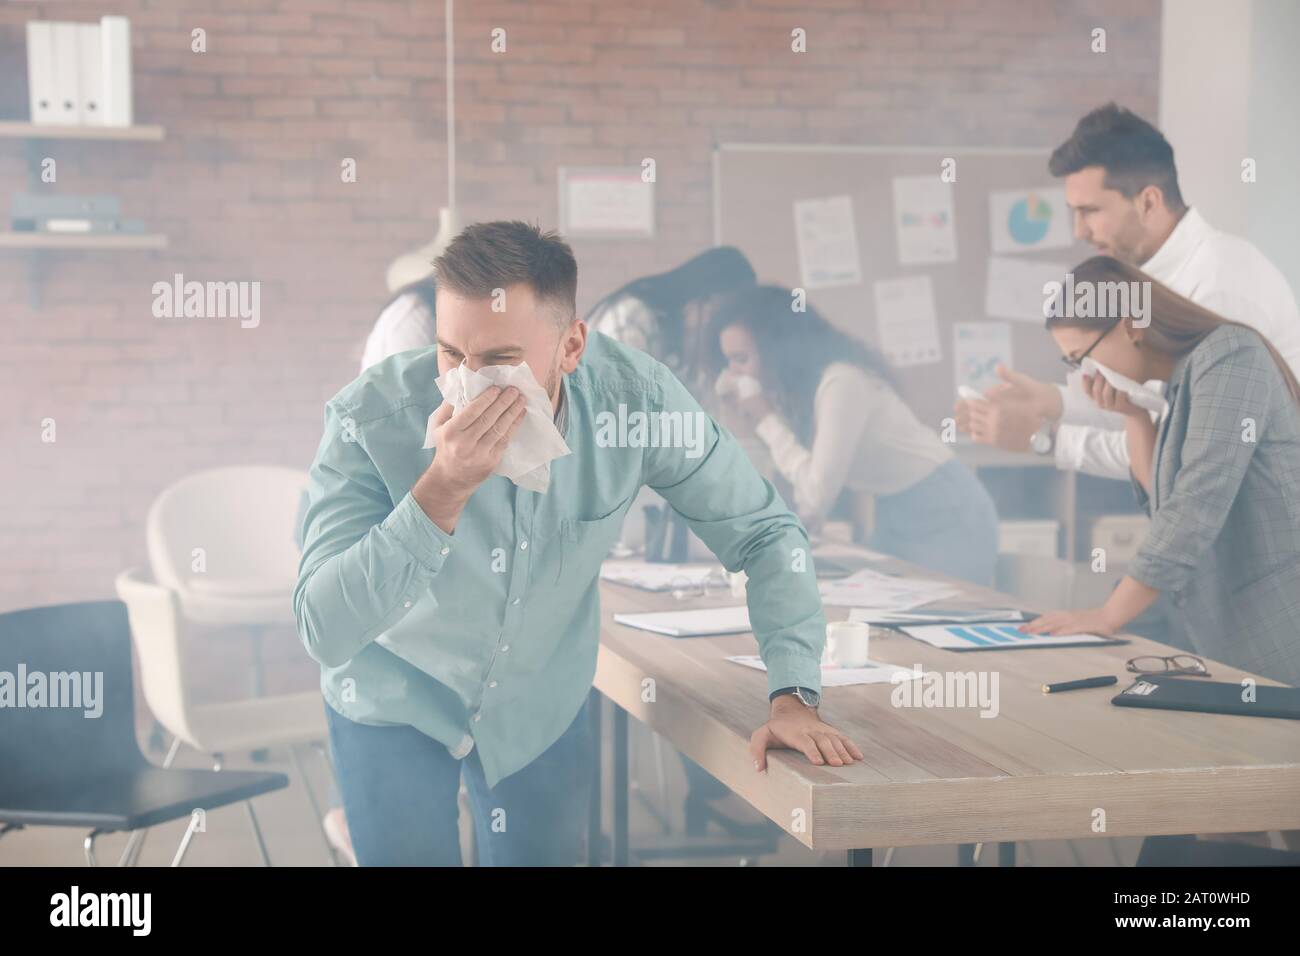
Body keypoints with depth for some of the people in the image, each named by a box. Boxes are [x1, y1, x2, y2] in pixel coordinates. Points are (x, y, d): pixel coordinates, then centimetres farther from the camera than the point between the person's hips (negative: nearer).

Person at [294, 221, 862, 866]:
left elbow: (763, 531, -13)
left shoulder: (634, 397, -25)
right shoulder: (368, 419, -29)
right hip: (393, 707, -2)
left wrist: (793, 694, -23)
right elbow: (323, 632, -34)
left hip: (543, 703, 2)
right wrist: (444, 489, -44)